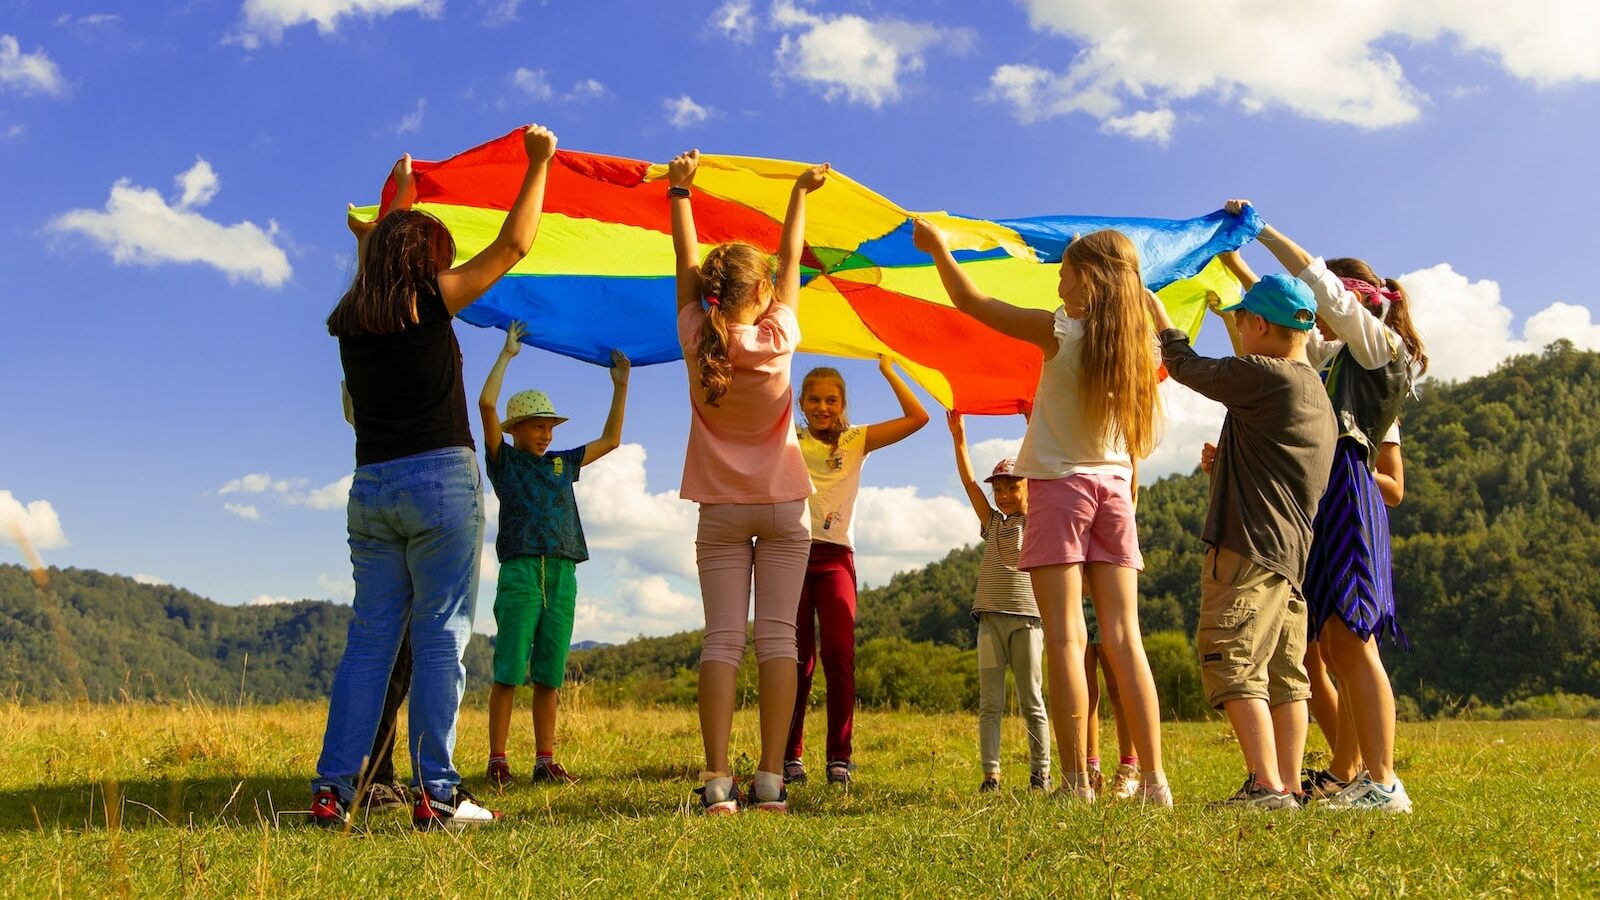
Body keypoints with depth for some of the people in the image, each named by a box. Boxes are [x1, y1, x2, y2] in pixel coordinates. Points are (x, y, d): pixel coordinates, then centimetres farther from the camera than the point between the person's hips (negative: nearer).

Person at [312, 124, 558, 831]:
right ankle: (435, 793, -2)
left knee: (370, 636, 9)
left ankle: (332, 789, 8)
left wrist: (400, 192, 47)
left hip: (370, 487, 6)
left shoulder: (351, 320, 11)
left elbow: (380, 251, 32)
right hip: (440, 481, -6)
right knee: (440, 634, -3)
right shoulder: (430, 300, -4)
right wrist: (538, 163, 11)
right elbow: (513, 245, 1)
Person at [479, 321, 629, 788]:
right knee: (509, 672, -6)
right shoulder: (504, 460, 7)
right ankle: (497, 761, -2)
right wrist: (507, 353, 1)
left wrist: (620, 385, 22)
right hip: (520, 572, -4)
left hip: (562, 575, 5)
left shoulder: (562, 464, 21)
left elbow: (610, 439, 27)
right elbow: (486, 404, -5)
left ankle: (545, 761, 9)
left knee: (549, 676, 5)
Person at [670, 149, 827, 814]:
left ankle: (717, 781, -10)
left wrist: (680, 191, 18)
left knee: (722, 639, -3)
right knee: (777, 636, -2)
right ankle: (771, 780, -6)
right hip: (783, 507, -1)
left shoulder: (697, 340, -7)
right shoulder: (777, 337, -9)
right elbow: (791, 262, 5)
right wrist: (800, 194, 19)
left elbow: (686, 263, 5)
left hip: (721, 510, 1)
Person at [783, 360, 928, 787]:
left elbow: (918, 417, 4)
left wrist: (886, 369, 2)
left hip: (835, 557, 0)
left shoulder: (857, 441, 11)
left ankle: (840, 757, -4)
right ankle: (790, 756, 6)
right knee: (797, 658, 0)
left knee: (839, 655, -10)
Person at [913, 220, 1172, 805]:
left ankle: (1077, 783, -8)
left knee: (1065, 637, -6)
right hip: (1114, 488, 5)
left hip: (1060, 485, -5)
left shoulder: (1061, 331, -8)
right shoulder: (1137, 342, 4)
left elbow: (970, 303, -1)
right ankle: (1154, 781, 2)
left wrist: (937, 247, 12)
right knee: (1124, 638, 4)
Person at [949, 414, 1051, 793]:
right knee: (990, 702, 0)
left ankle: (1041, 772, 7)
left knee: (1031, 701, 1)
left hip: (1027, 617, -3)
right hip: (990, 616, 3)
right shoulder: (993, 523, 16)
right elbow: (969, 482, 8)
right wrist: (958, 438, -1)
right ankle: (990, 774, 0)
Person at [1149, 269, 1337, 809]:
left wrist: (1159, 316, 18)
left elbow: (1186, 366, 2)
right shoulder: (1316, 392, 18)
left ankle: (1267, 786, -14)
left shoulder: (1261, 376, -11)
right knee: (1284, 674, 9)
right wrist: (1226, 463, 34)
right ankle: (1288, 786, 11)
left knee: (1232, 664, -10)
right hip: (1294, 552, 10)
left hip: (1250, 547, -10)